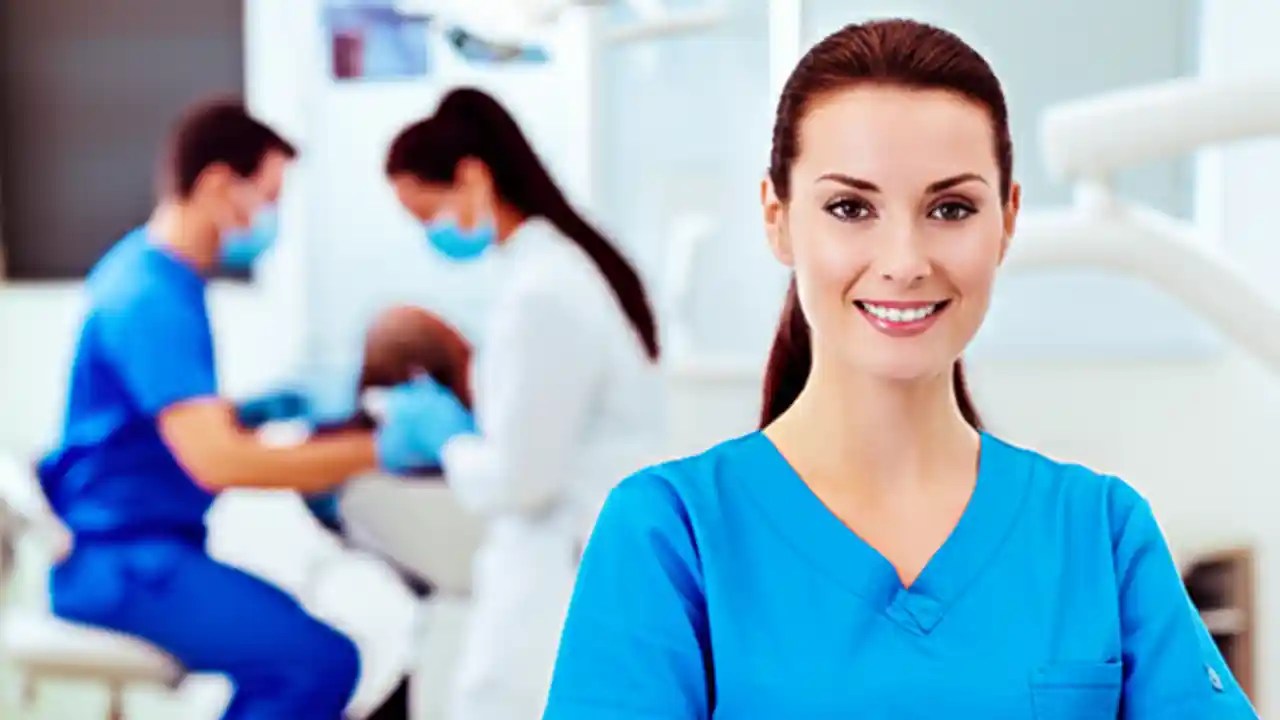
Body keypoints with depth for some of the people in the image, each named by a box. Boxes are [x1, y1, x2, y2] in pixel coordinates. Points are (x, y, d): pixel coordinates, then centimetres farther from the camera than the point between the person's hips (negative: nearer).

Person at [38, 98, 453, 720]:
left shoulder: (151, 270, 10)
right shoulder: (152, 298, -21)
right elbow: (214, 461, -30)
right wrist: (380, 449, -28)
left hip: (136, 549, 10)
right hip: (123, 559, -10)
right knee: (319, 662, -17)